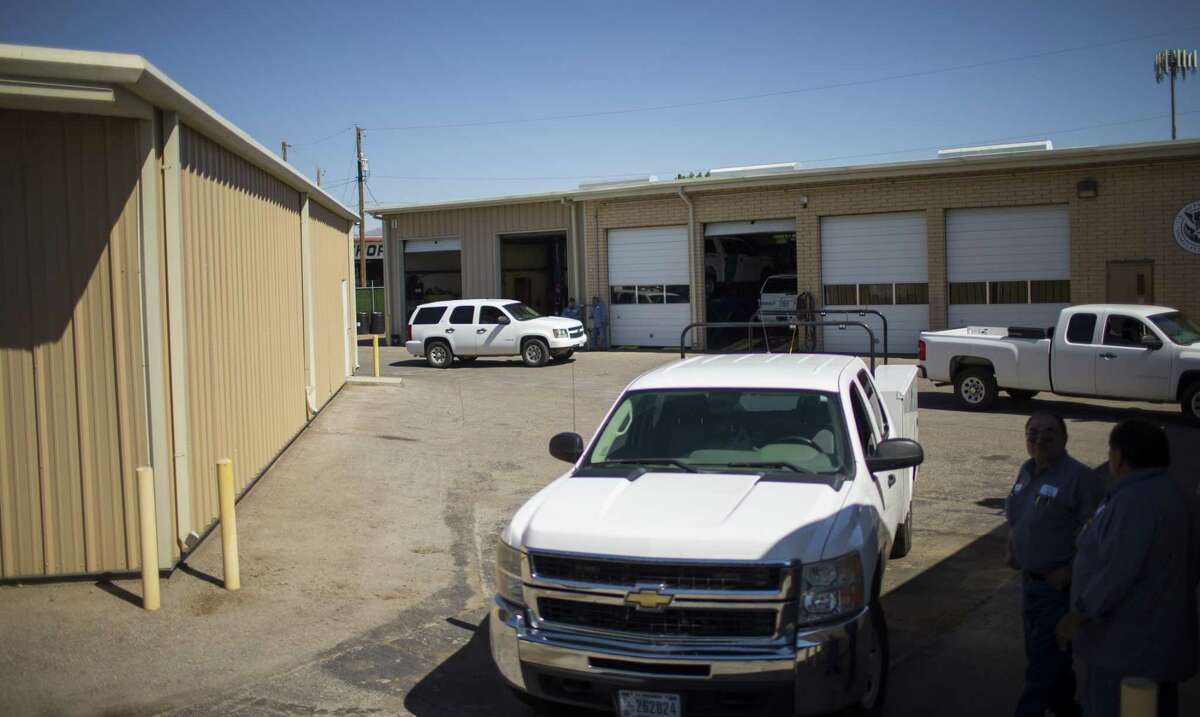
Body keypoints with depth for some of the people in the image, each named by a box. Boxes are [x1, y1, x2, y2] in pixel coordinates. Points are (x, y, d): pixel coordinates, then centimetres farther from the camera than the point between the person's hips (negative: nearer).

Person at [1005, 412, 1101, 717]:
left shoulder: (1079, 477, -16)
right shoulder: (1026, 471, 8)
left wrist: (1069, 571, -22)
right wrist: (1012, 550, 9)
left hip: (1058, 585, -8)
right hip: (1029, 580, 8)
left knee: (1043, 660, -3)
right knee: (1053, 655, 21)